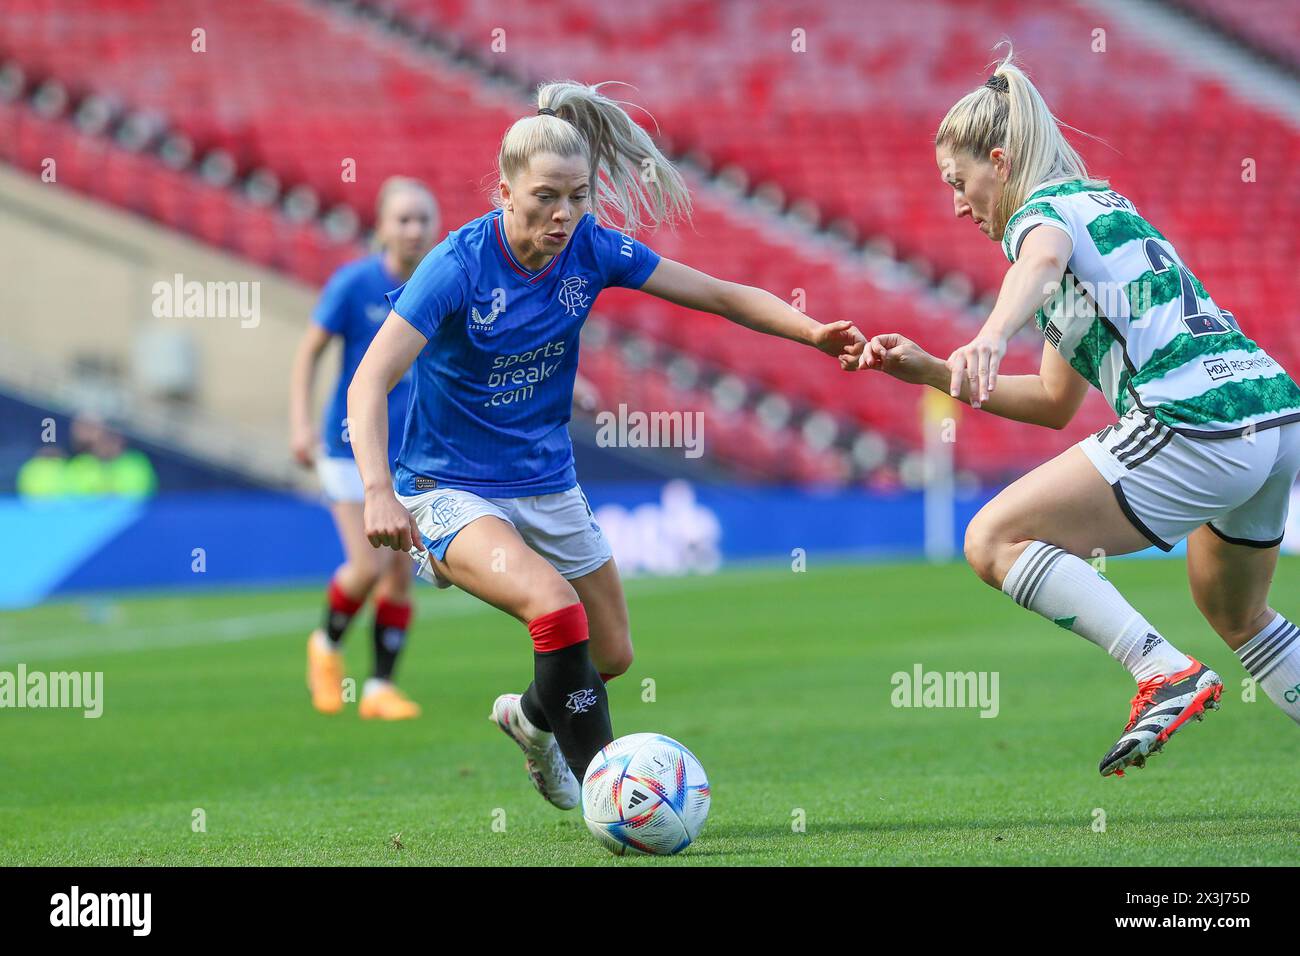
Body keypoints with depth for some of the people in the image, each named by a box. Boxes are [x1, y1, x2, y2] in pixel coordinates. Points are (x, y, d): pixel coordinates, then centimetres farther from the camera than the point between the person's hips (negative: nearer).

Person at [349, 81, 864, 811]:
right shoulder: (458, 266, -23)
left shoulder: (592, 249, -9)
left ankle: (533, 718, 50)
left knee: (611, 655, 15)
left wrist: (813, 331, -21)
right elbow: (370, 382, -30)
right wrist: (378, 493, -44)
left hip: (549, 486, 6)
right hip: (452, 492, -6)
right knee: (555, 608, -32)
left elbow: (723, 295, -5)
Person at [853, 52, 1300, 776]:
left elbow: (1042, 263, -29)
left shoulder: (1043, 208, 0)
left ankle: (1169, 675, -16)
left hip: (1195, 426, -10)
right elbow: (1056, 402, 31)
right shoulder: (1103, 205, 27)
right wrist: (929, 371, 27)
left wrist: (989, 339, -48)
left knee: (995, 540, -6)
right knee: (1237, 616, 31)